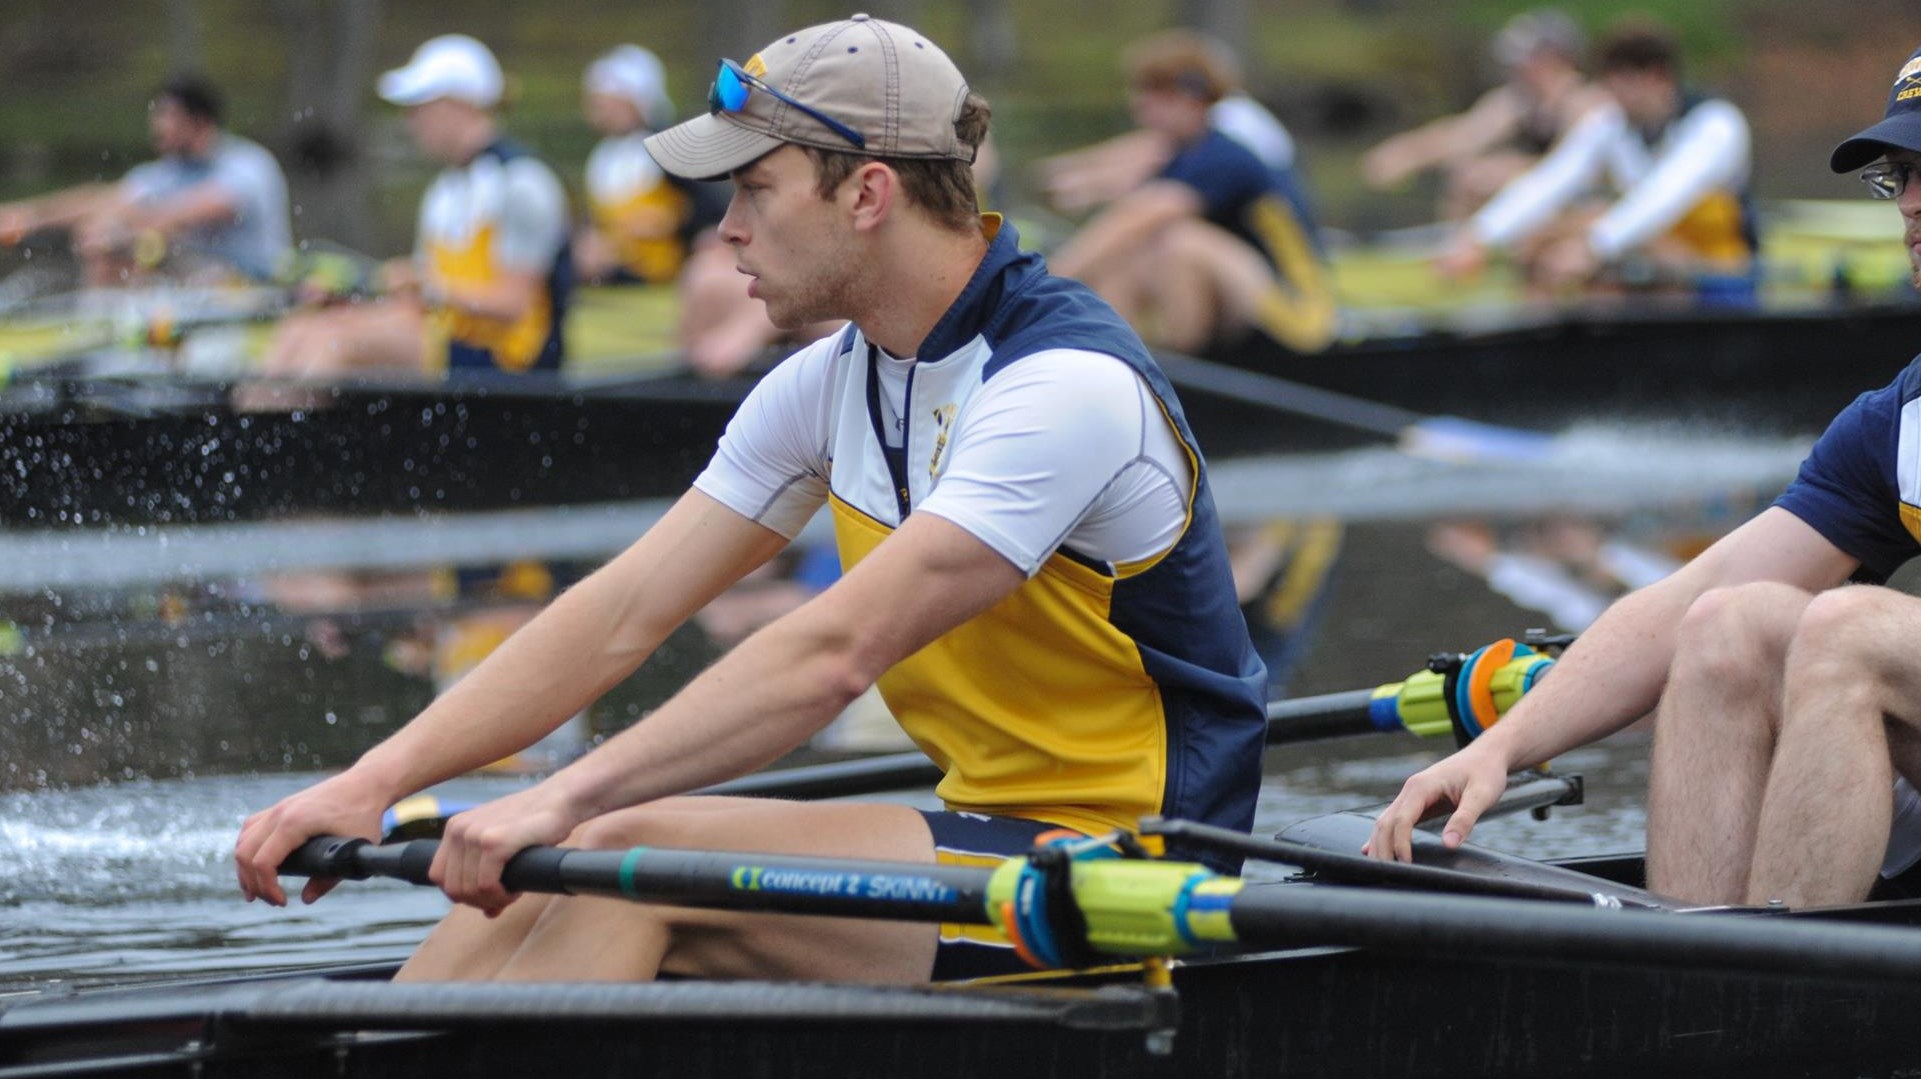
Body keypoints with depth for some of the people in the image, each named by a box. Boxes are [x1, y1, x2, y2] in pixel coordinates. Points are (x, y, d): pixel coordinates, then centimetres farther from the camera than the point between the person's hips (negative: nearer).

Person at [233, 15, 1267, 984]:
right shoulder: (828, 388, 8)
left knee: (629, 855, -23)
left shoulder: (1067, 386, -19)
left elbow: (832, 656, -28)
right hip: (986, 832, 8)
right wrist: (373, 782, -7)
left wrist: (567, 800, -32)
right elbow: (620, 617, 4)